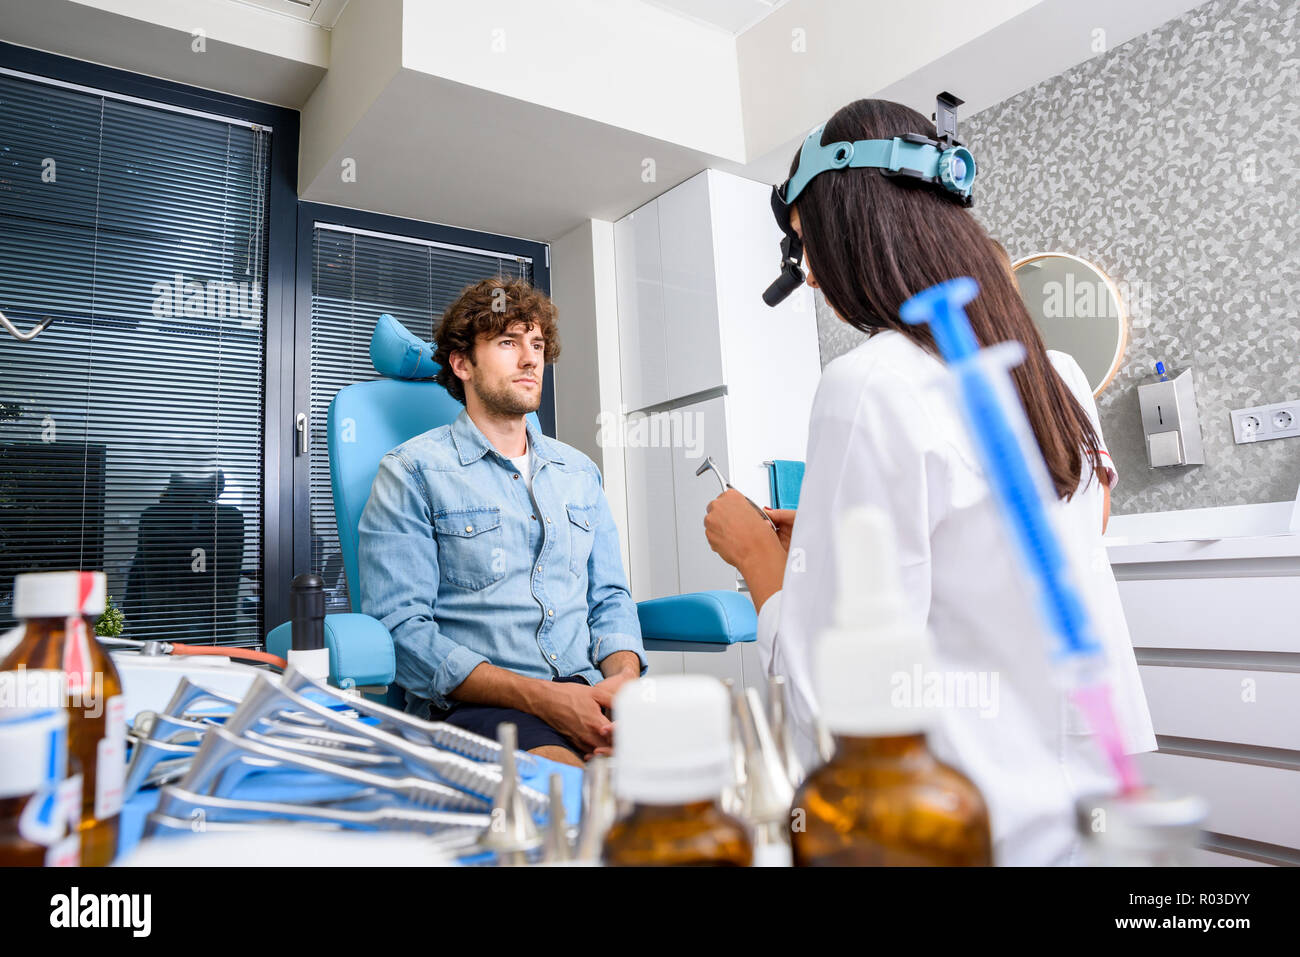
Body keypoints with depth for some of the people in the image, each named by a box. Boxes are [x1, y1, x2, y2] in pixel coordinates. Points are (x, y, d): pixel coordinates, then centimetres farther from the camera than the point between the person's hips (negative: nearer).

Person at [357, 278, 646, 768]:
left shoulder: (580, 471, 20)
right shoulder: (412, 471, 2)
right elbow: (400, 627, -8)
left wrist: (623, 677, -6)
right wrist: (538, 696, -19)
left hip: (587, 694, 5)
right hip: (473, 705, -5)